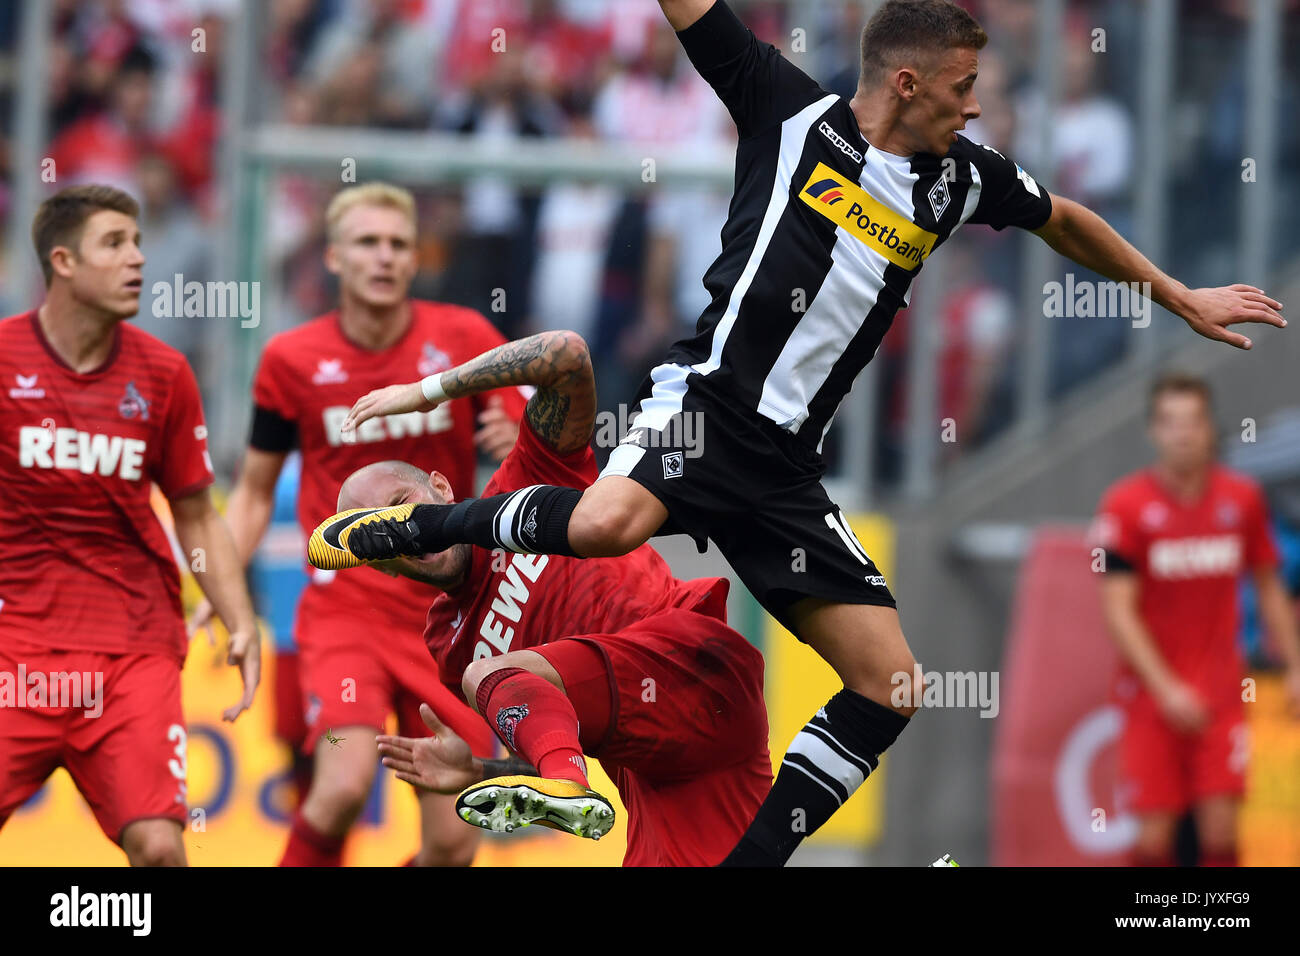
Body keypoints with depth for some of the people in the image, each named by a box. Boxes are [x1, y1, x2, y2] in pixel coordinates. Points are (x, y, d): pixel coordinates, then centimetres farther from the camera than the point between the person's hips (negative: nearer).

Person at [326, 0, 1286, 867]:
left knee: (890, 689, -2)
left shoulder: (960, 178, 14)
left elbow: (1064, 220, 33)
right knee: (610, 521, -39)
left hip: (784, 469, 6)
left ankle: (753, 859, 7)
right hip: (709, 399, -6)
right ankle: (419, 525, -11)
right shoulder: (795, 113, 1)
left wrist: (1180, 297, 39)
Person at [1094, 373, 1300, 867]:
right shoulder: (1126, 504, -7)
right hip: (1151, 692, -2)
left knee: (1221, 826, -6)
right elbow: (1118, 611, -10)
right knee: (1154, 830, -4)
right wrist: (1165, 687, -17)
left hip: (1221, 692, 2)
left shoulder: (1242, 498, 4)